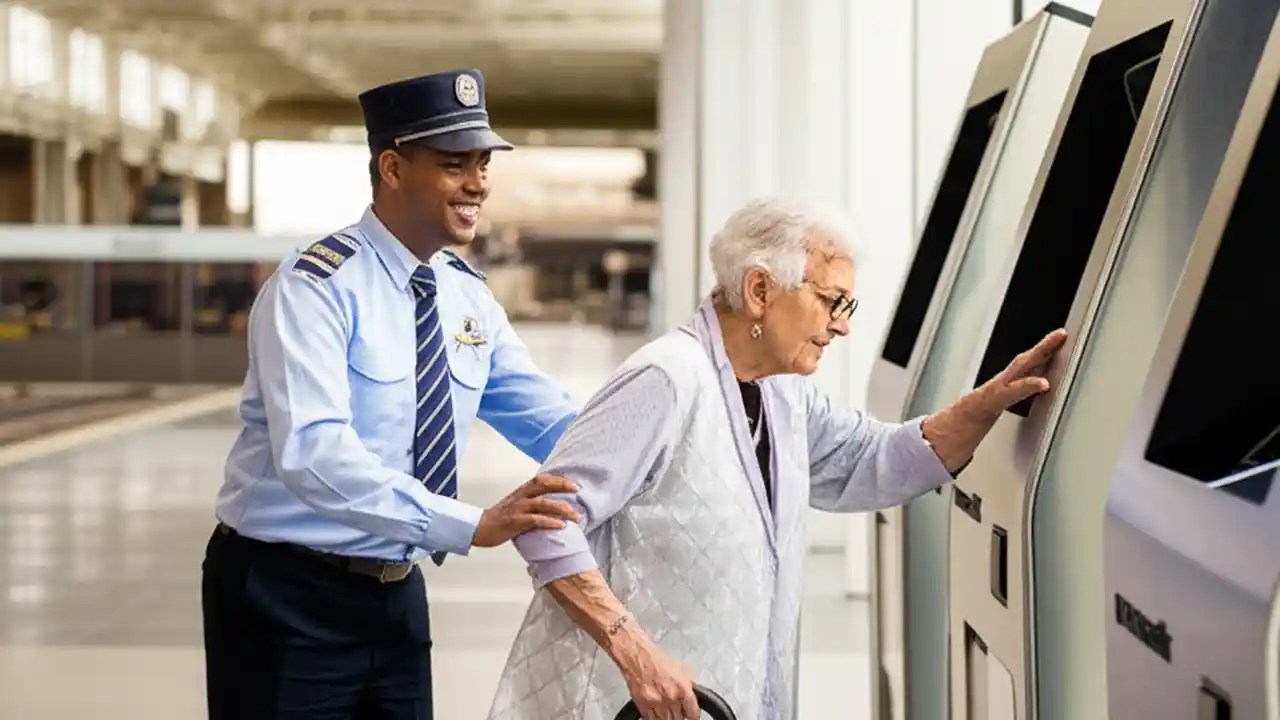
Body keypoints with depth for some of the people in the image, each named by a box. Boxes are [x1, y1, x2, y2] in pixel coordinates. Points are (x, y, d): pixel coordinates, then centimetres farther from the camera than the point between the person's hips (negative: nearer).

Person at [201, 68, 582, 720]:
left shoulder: (468, 296, 6)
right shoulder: (316, 287, -17)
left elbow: (554, 423, 6)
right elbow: (312, 453, -30)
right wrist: (471, 526, -37)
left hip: (395, 594, 7)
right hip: (287, 598, -7)